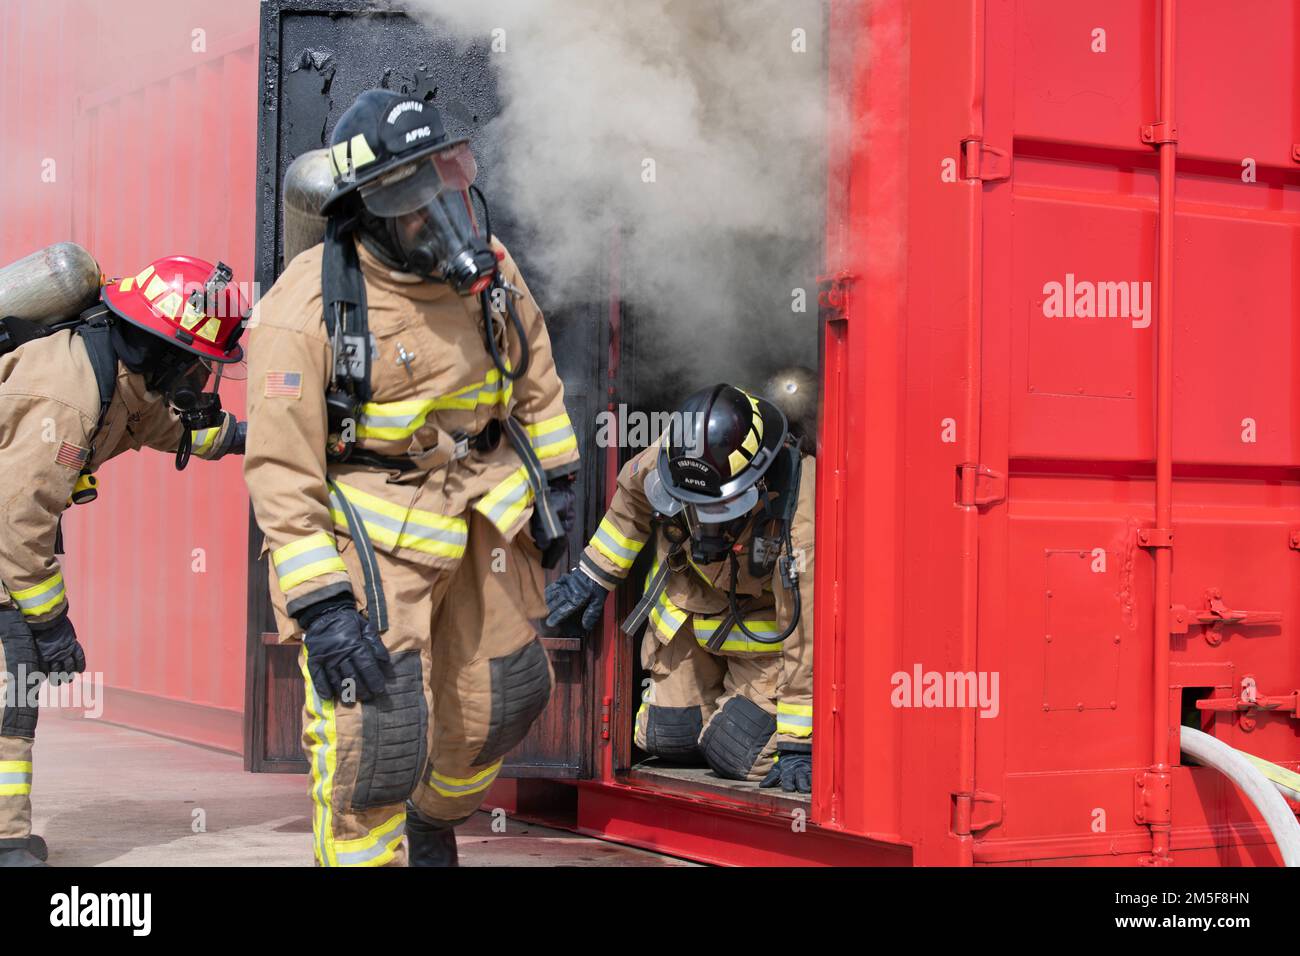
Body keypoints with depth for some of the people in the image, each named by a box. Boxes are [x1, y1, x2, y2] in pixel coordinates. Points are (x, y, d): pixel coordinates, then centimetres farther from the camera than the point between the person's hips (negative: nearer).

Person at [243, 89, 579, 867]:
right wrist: (318, 601, -25)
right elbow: (280, 470, -22)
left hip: (481, 512, 7)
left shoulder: (486, 266, -4)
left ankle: (431, 823, 45)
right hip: (371, 532, -6)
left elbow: (533, 369, 14)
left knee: (501, 700, 17)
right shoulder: (306, 309, -23)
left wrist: (555, 477, 15)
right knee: (377, 730, -12)